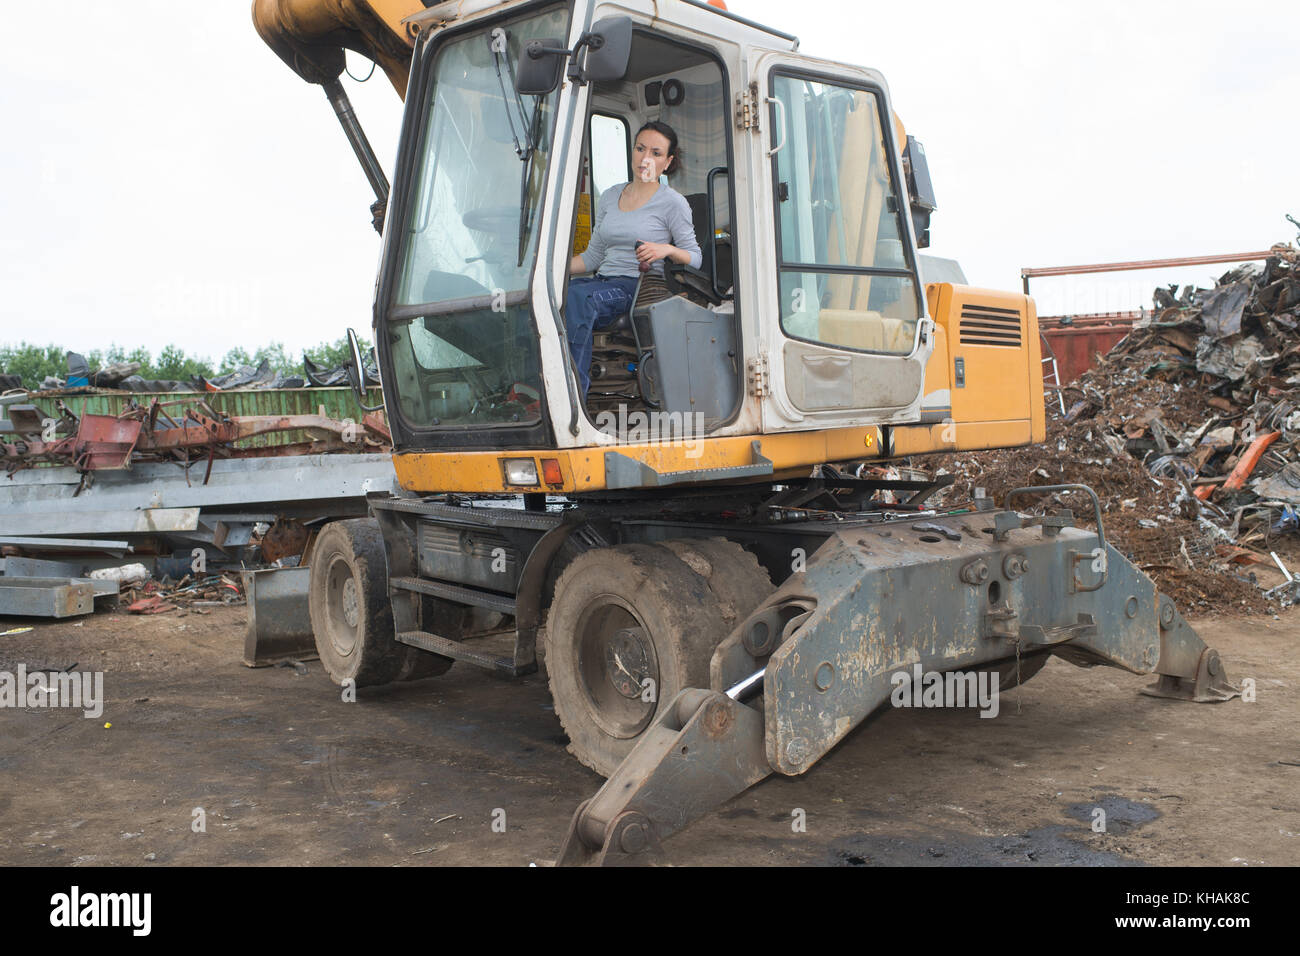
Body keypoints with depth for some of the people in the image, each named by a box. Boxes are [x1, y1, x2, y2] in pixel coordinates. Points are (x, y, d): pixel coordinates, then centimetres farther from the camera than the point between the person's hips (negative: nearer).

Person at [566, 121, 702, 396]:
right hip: (603, 280, 5)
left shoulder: (672, 202, 4)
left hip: (640, 285, -5)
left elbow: (695, 258, 4)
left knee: (578, 297, -36)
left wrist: (667, 250, -17)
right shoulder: (609, 197, 20)